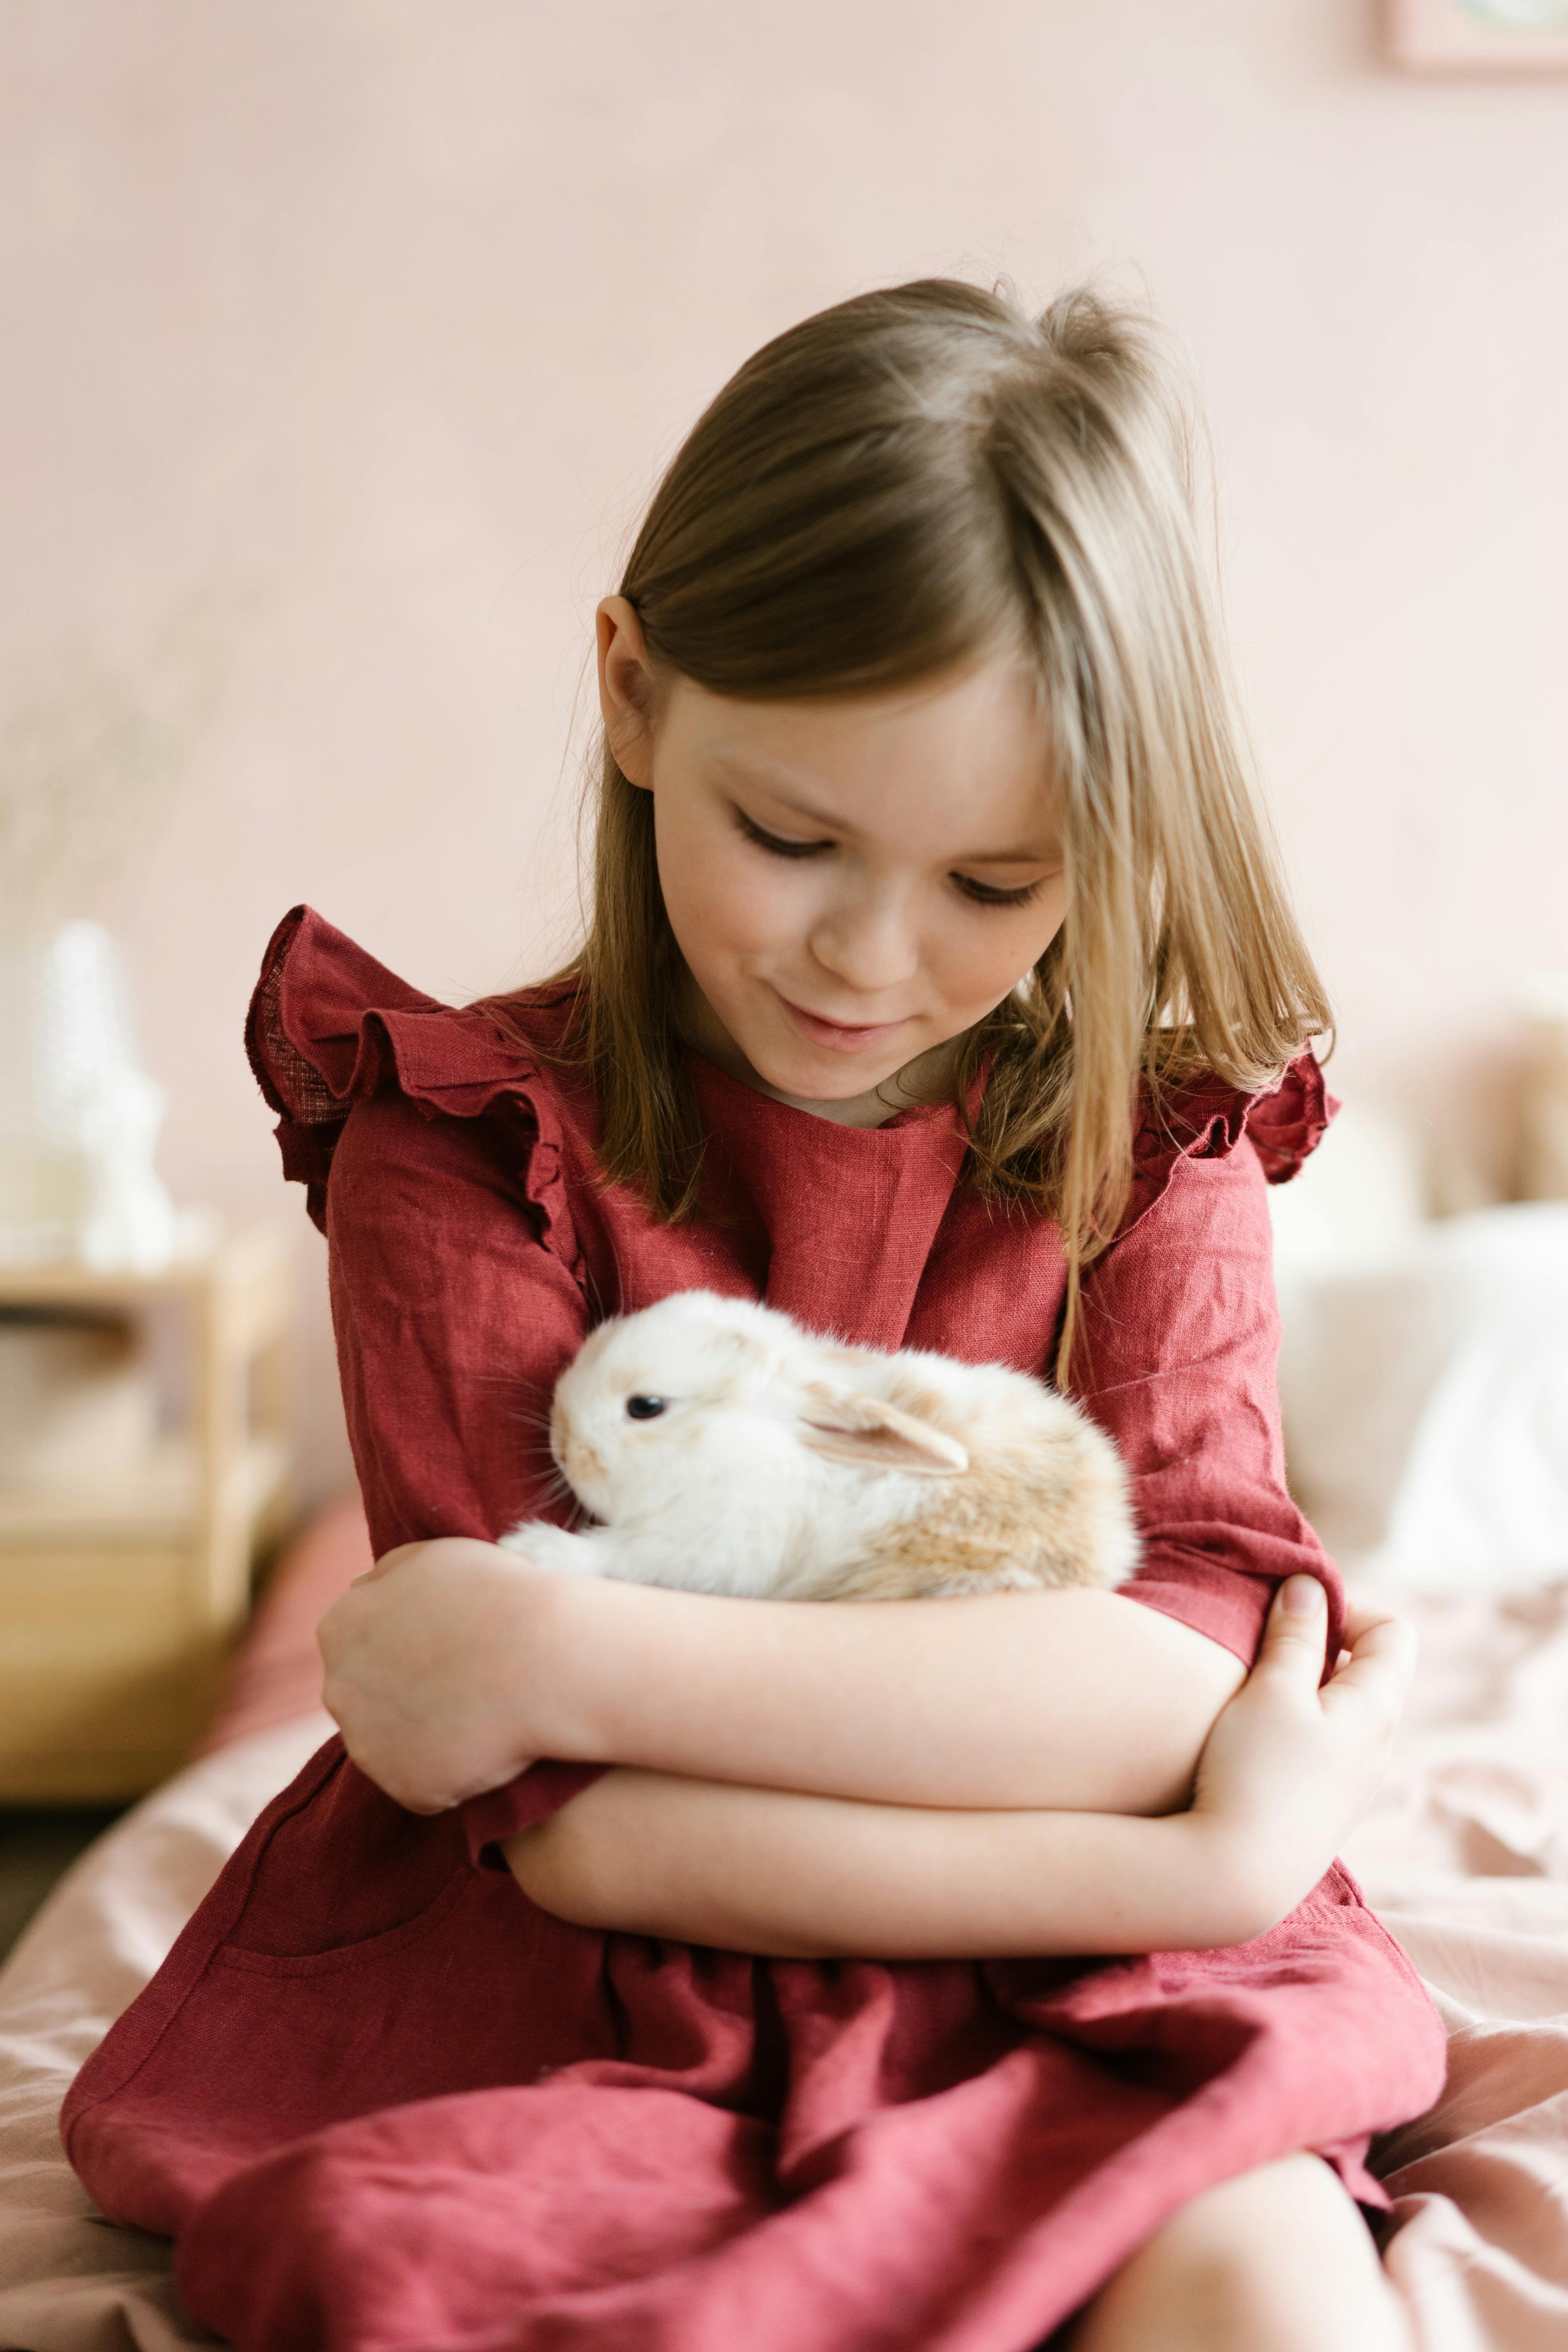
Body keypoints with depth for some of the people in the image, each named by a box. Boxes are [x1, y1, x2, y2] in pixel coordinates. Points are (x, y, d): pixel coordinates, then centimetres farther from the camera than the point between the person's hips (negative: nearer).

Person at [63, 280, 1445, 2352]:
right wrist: (1205, 1868, -19)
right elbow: (563, 1820, -15)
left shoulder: (1150, 1146, 0)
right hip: (579, 2004, 0)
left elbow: (1200, 1691, -14)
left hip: (1059, 2013, 1)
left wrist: (578, 1653, -22)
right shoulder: (464, 1152, -7)